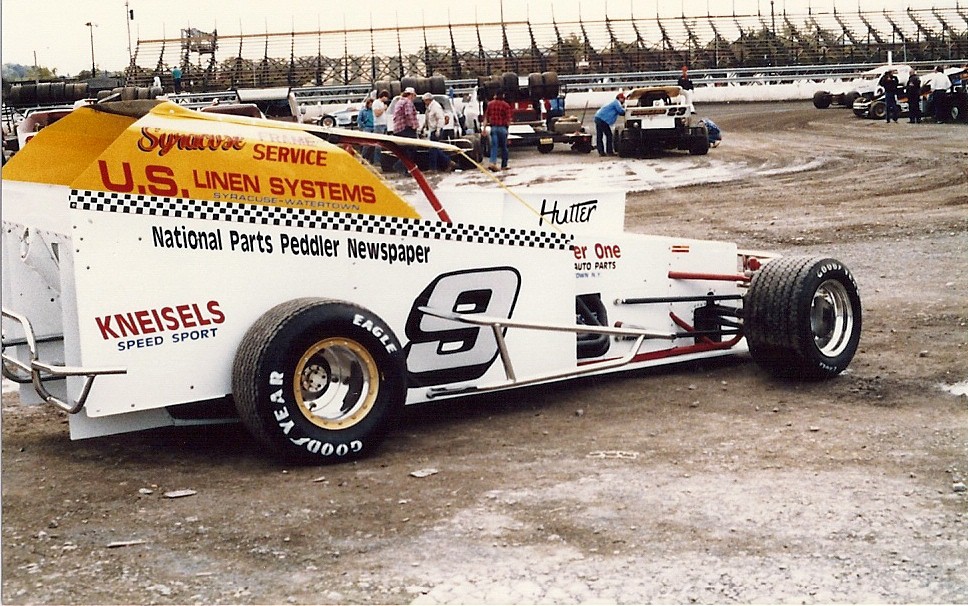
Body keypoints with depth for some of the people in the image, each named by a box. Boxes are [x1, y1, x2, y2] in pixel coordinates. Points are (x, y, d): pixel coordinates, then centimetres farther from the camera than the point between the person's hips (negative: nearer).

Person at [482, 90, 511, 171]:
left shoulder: (490, 104, 5)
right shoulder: (506, 105, -4)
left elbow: (486, 117, 4)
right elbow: (508, 119, -7)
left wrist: (484, 127, 6)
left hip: (493, 127, 2)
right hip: (502, 128, -2)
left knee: (494, 146, 0)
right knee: (504, 147, 9)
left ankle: (492, 163, -19)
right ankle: (504, 165, 14)